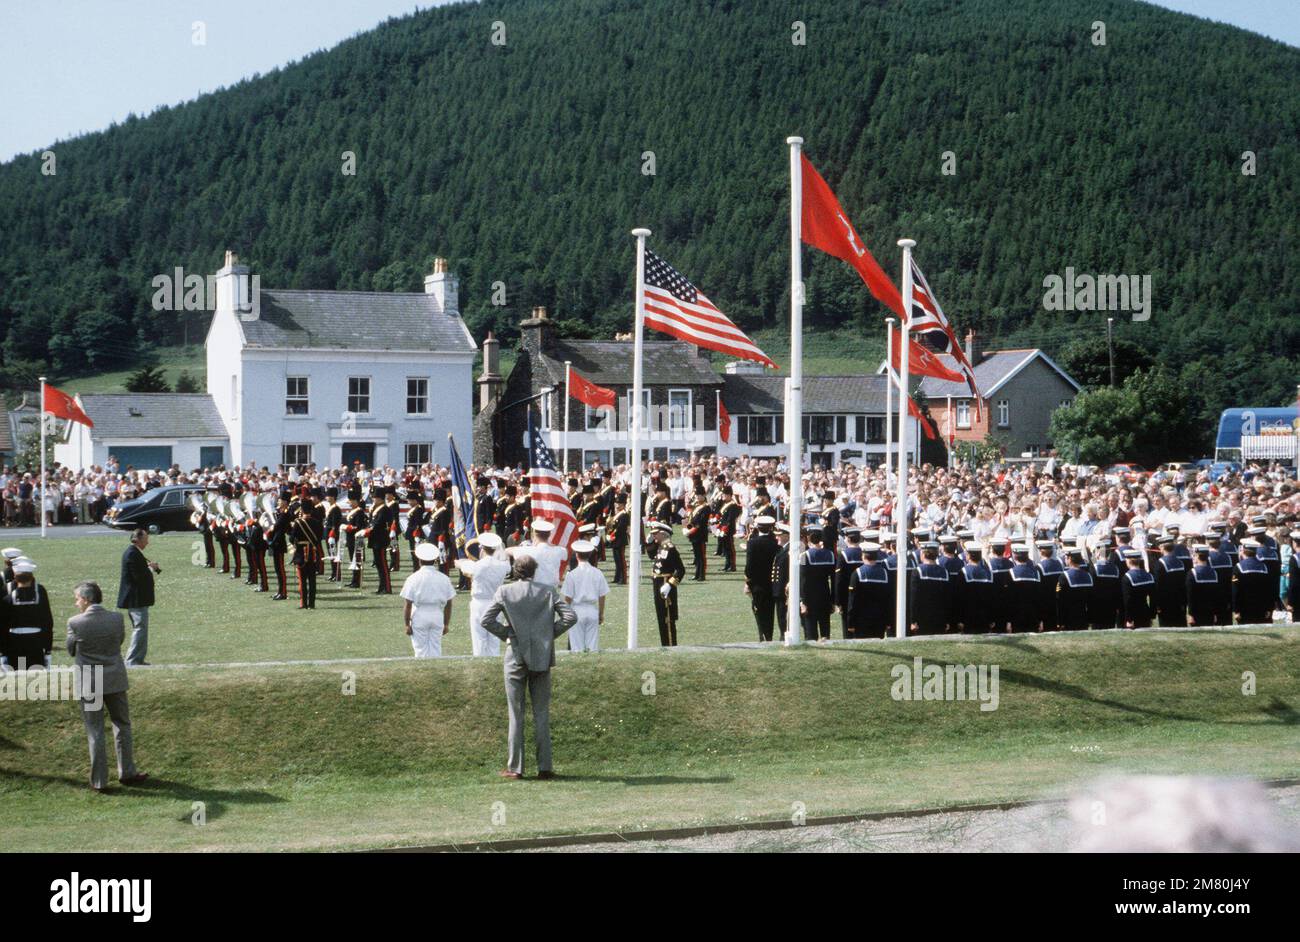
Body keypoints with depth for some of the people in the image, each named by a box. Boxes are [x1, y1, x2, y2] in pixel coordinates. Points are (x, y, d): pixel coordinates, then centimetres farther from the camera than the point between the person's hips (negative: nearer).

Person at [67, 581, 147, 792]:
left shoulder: (75, 623, -14)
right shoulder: (117, 618, -7)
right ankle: (127, 772, 22)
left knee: (95, 732, 7)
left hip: (89, 684, -2)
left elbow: (71, 651, -1)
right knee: (122, 725, 17)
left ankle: (99, 780, 12)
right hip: (115, 681, 2)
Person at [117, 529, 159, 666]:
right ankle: (132, 661, -6)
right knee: (140, 628, -8)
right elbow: (139, 576, -25)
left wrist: (151, 567, 3)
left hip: (136, 599, 11)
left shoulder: (133, 552, 13)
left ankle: (138, 659, 23)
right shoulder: (133, 554, -20)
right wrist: (151, 569, -10)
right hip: (136, 599, -11)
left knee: (140, 628, 17)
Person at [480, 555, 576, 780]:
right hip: (542, 658, 1)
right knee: (542, 713, 7)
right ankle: (544, 767, 5)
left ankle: (515, 767, 4)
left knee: (516, 713, 5)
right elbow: (570, 616, -5)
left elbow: (486, 620, -10)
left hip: (515, 658, -1)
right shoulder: (547, 592, 1)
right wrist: (551, 633, 4)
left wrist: (506, 633, 2)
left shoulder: (505, 591, -3)